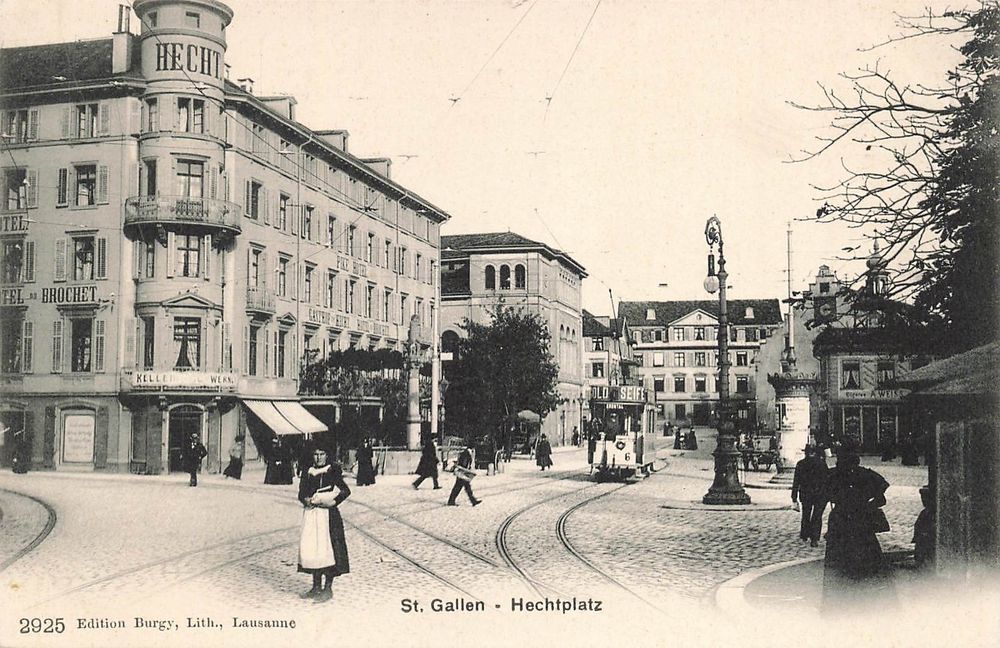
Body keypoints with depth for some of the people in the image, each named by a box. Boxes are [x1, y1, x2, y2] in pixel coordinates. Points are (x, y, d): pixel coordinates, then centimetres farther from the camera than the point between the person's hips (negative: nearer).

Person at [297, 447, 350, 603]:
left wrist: (333, 502, -17)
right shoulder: (307, 473, 12)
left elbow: (345, 491, -6)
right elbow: (302, 494, 6)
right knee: (310, 548, 5)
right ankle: (316, 587, 16)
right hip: (310, 514, 4)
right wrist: (308, 500, -15)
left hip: (328, 514, -4)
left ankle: (328, 589, -1)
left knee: (327, 548, -7)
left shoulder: (333, 470, 1)